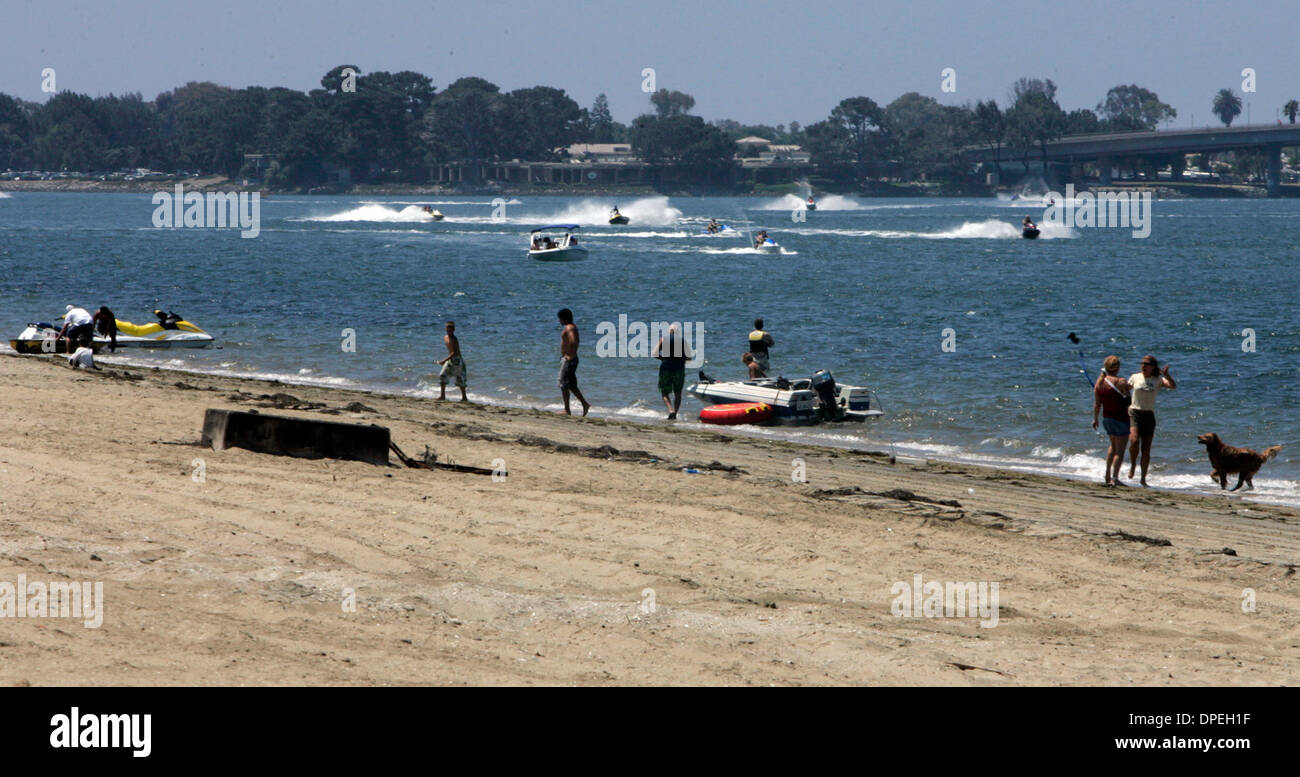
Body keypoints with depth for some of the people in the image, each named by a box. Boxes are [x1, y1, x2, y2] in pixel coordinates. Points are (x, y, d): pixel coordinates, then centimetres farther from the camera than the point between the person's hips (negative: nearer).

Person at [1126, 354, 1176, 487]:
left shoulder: (1158, 380, 3)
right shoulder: (1135, 377, 5)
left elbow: (1173, 386, -11)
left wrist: (1166, 374, -24)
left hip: (1149, 416, 1)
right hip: (1134, 414, -1)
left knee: (1146, 449, 2)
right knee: (1134, 441, -24)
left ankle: (1143, 478, 11)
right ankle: (1132, 465, 3)